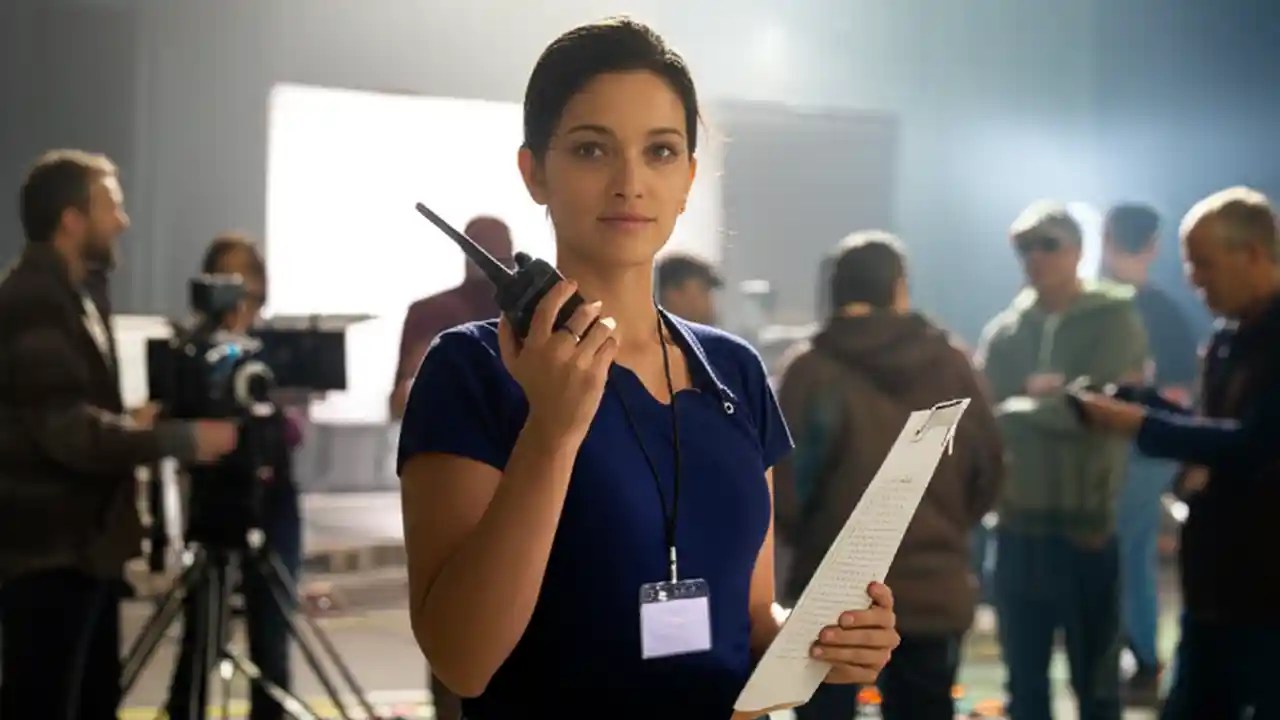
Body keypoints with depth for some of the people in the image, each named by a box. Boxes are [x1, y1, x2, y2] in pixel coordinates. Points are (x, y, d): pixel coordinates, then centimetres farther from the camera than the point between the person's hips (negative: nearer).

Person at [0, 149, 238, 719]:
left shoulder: (67, 297, 16)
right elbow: (67, 431, -25)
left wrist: (131, 423, 11)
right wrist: (183, 439, -21)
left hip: (85, 544, 10)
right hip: (51, 551, -10)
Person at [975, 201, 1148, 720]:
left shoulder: (1115, 321, -4)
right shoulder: (1004, 331, 7)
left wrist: (1018, 408, -7)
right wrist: (1040, 398, -16)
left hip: (1087, 523, -3)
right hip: (1019, 525, 4)